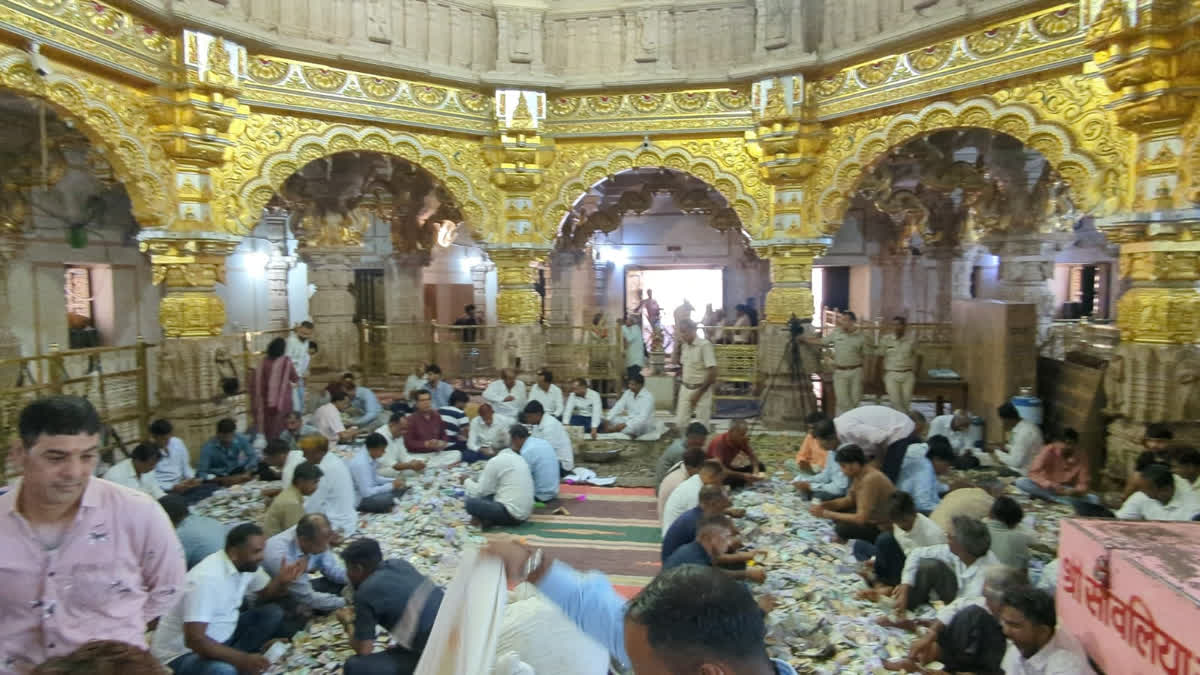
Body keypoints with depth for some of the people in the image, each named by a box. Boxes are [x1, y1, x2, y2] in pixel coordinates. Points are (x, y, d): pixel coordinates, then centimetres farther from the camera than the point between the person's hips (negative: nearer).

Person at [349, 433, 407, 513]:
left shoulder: (370, 455, -2)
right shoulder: (360, 463, -28)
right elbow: (367, 493, -28)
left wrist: (394, 481, -2)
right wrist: (392, 485, -22)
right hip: (358, 500, -9)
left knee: (400, 488, 6)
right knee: (386, 499, -32)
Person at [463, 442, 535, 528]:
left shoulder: (495, 461, -9)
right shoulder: (519, 458, 13)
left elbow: (479, 492, -3)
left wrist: (467, 481, 15)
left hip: (511, 514, -9)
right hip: (525, 513, 9)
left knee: (470, 502, -10)